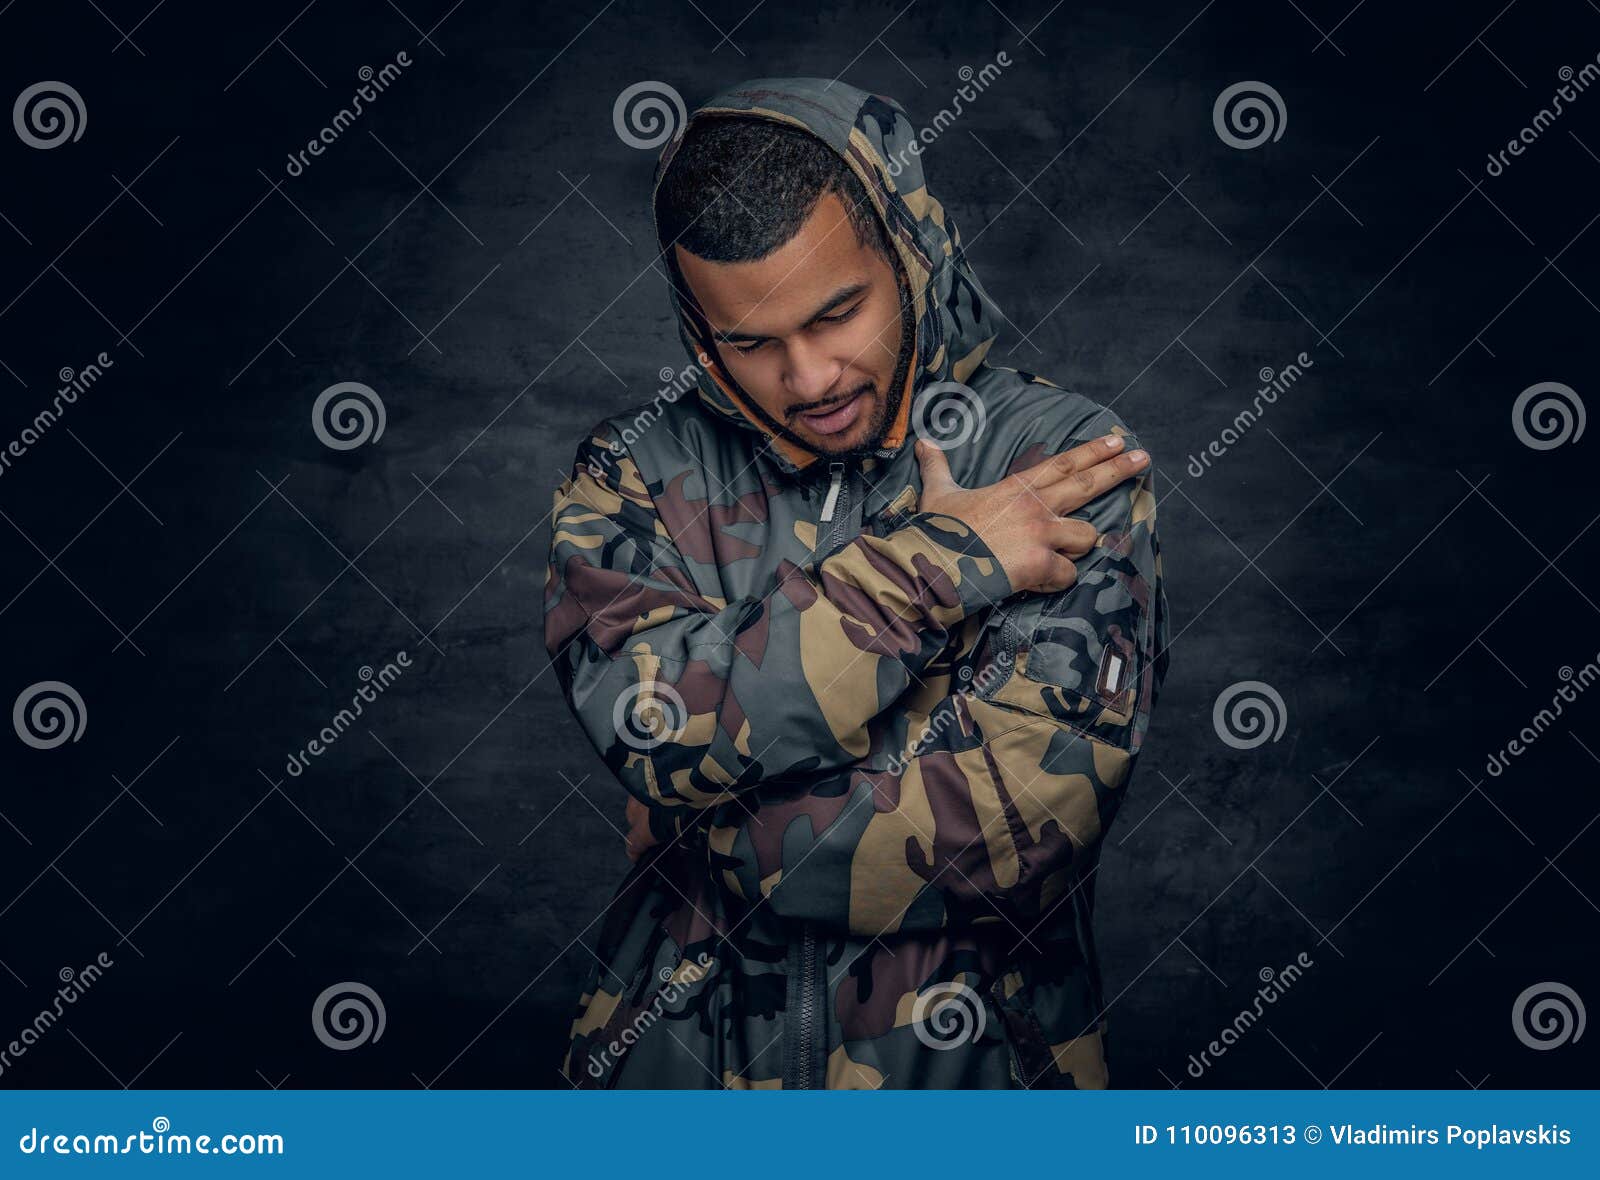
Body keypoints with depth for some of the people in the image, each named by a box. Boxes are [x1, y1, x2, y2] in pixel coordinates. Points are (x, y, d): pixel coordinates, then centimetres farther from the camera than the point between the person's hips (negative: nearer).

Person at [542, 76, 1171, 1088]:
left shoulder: (1064, 466, -12)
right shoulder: (634, 475, -4)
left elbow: (1021, 820, -22)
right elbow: (653, 726, -21)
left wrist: (694, 836, -13)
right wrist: (936, 563, -21)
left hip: (968, 1072, -1)